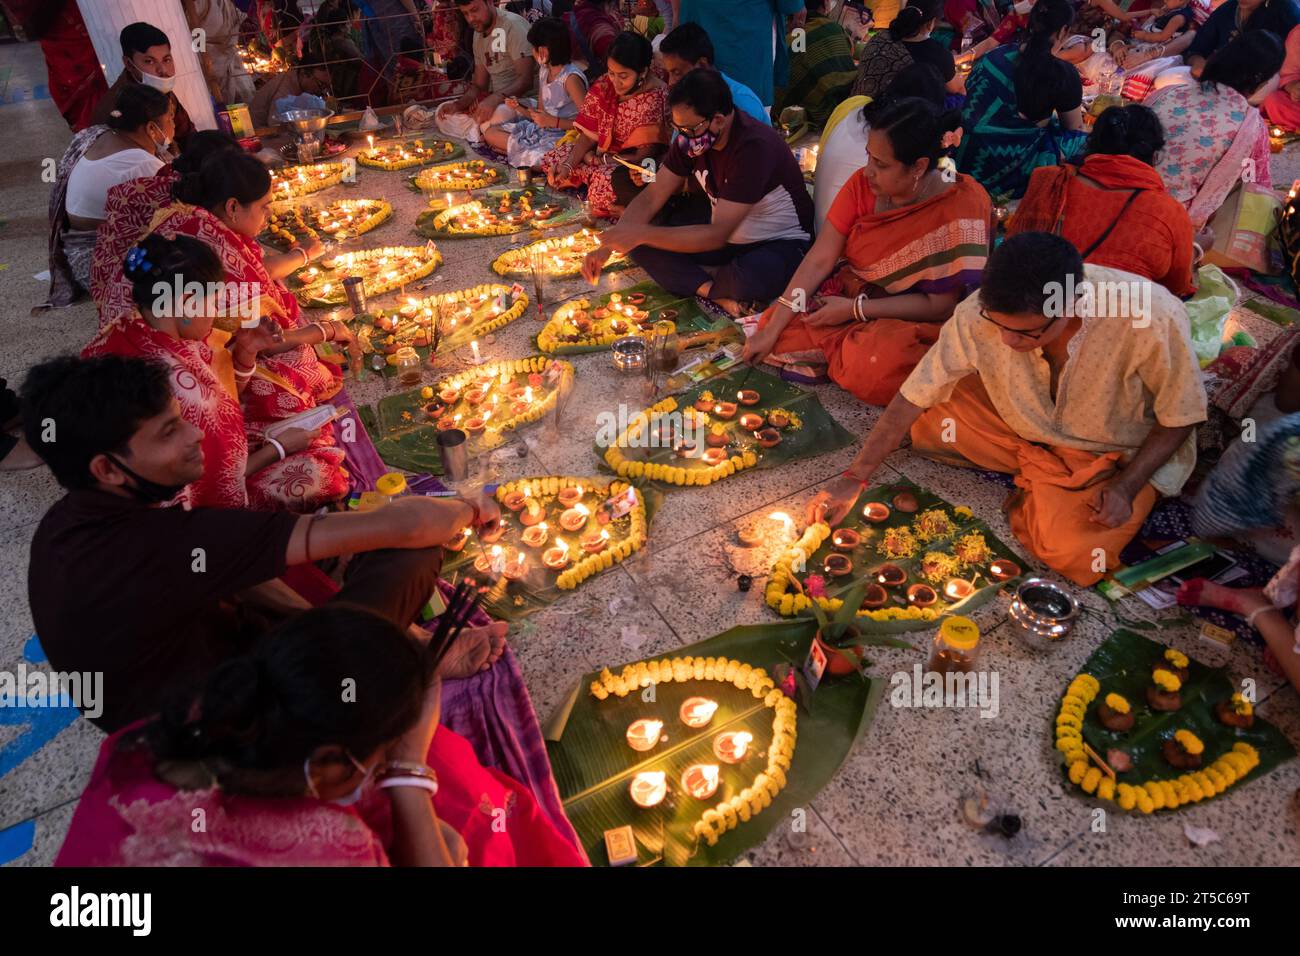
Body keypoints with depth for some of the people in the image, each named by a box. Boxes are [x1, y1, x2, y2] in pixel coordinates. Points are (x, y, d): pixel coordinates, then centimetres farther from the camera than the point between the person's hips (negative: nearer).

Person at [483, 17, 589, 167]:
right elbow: (541, 113, 14)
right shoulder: (544, 71, 9)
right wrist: (520, 108, -4)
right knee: (490, 132, 6)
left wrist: (553, 121, -22)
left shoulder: (571, 78, -18)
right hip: (543, 131, 9)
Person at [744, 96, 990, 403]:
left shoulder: (962, 206, -22)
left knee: (874, 368, -37)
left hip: (912, 320, -5)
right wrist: (771, 328, -15)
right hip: (850, 296, 5)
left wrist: (855, 309, -21)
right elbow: (819, 260, -10)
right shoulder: (863, 183, -10)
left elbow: (940, 306, -19)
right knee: (776, 326, -15)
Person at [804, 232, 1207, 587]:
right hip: (1024, 427, 3)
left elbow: (1179, 418, -14)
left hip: (1120, 453, -3)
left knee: (1075, 556, -28)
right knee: (924, 420, -17)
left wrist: (1126, 488, -25)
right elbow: (916, 396, -18)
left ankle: (1032, 493, 4)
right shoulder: (982, 313, -26)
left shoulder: (1153, 317, -32)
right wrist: (854, 478, -21)